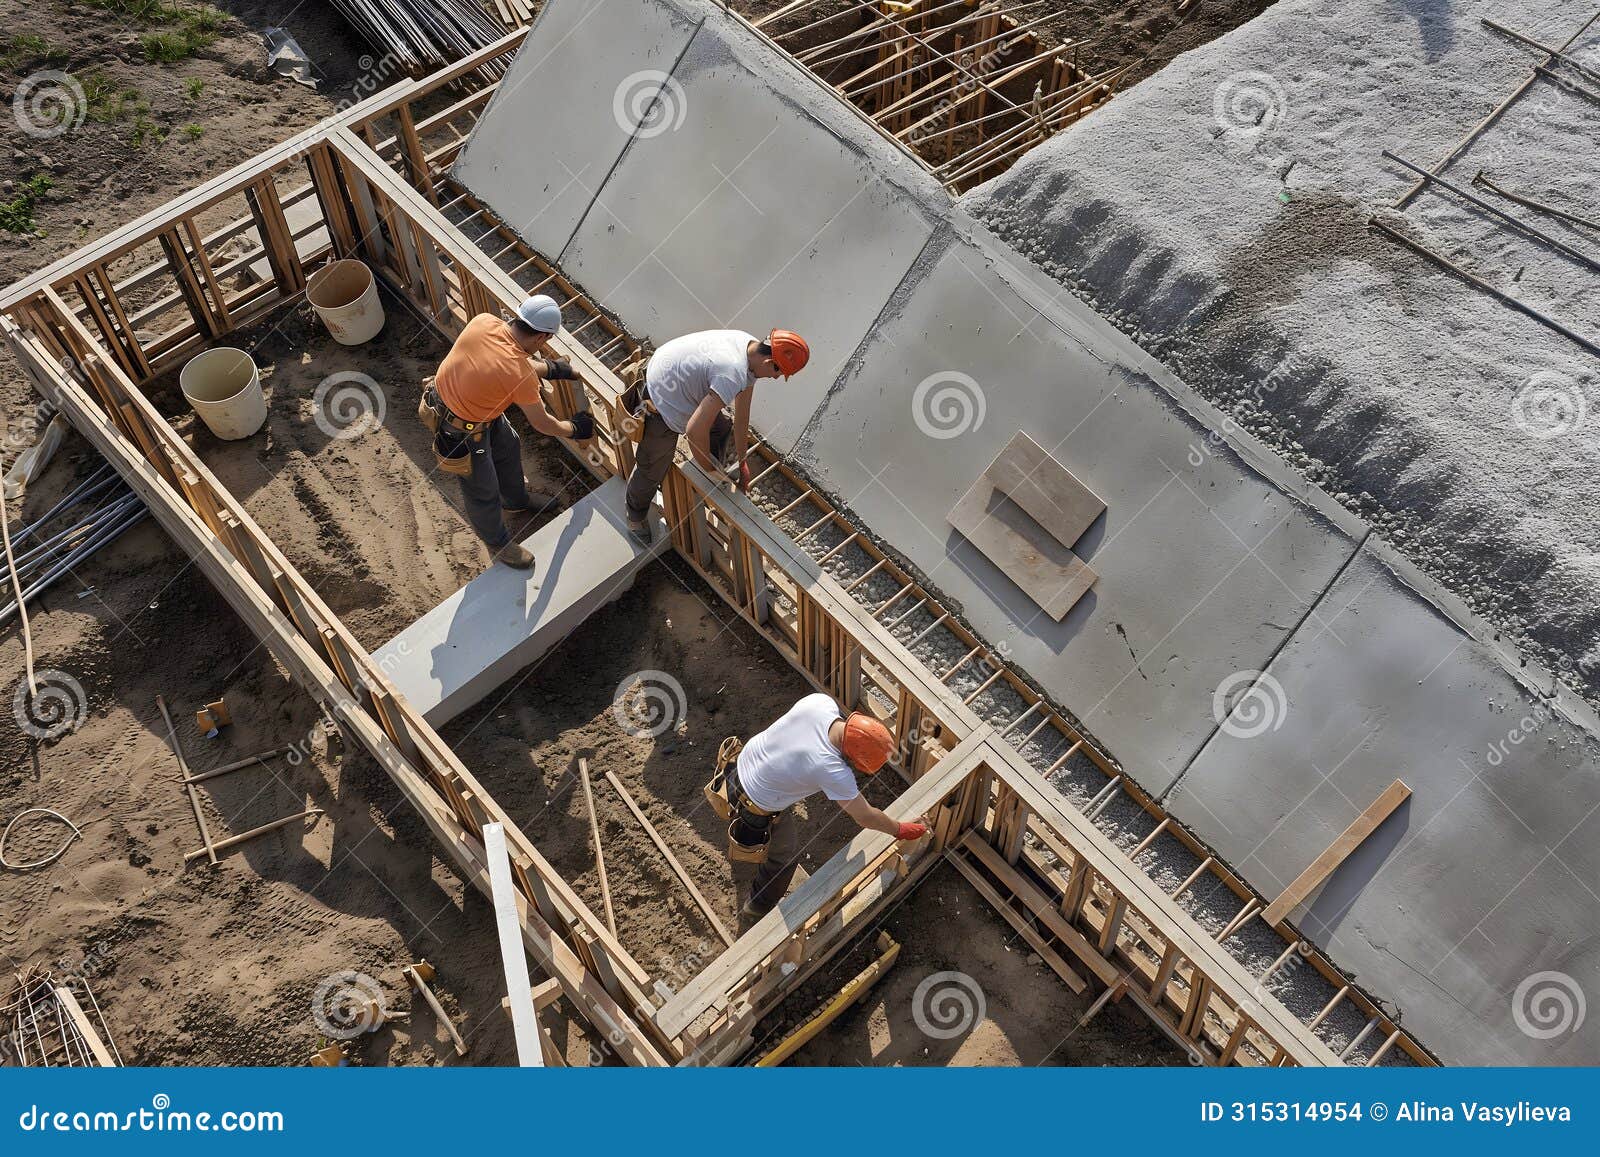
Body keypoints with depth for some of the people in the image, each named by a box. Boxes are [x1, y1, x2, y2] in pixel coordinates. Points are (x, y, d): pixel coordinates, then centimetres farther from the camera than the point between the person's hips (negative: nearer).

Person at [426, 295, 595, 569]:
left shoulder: (483, 321, -17)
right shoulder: (520, 375, -34)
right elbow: (541, 423, -16)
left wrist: (547, 368, 10)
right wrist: (574, 429, 3)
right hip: (460, 431, -8)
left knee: (509, 447, 30)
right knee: (483, 491, 16)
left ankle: (517, 501, 57)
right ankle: (498, 543, 43)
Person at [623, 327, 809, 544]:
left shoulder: (752, 347, -9)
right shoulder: (734, 374, -38)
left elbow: (742, 416, 2)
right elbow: (694, 430, -38)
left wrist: (741, 462, 9)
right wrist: (710, 469, -20)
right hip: (661, 402, -8)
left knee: (721, 428, 24)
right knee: (653, 469, 11)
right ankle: (636, 515, 38)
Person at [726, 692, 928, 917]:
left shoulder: (820, 701, -23)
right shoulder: (832, 770, -36)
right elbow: (865, 817, -22)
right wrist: (900, 830, -4)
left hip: (743, 763, 6)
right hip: (758, 807, -6)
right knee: (786, 855, 22)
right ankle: (761, 905, 47)